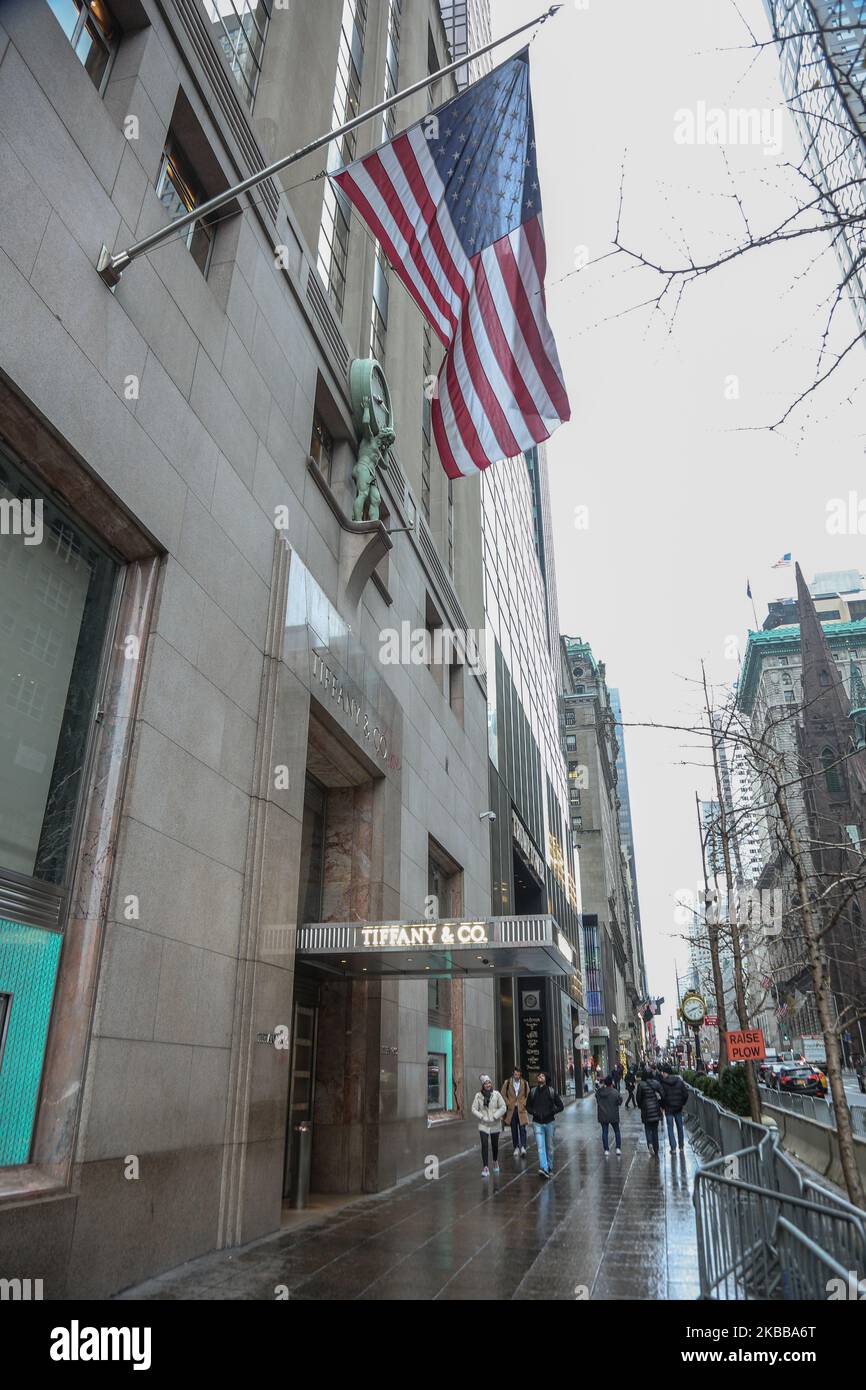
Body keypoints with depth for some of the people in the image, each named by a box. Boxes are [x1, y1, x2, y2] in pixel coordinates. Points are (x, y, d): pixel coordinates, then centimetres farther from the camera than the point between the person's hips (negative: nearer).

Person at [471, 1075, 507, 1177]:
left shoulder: (496, 1094, -7)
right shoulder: (478, 1096, -6)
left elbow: (503, 1107, -7)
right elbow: (474, 1109, -4)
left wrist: (494, 1117, -14)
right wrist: (482, 1117, -14)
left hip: (495, 1124, 1)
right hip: (483, 1125, -1)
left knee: (495, 1145, 14)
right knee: (484, 1145, -11)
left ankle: (495, 1162, 40)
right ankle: (485, 1168, -7)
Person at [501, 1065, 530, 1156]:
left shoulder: (524, 1083, 1)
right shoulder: (507, 1083, -1)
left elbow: (528, 1095, 8)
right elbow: (503, 1094, 6)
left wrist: (524, 1104, -4)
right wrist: (508, 1103, -3)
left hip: (521, 1109, -1)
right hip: (512, 1109, 1)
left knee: (522, 1128, -10)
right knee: (514, 1130, 7)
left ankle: (523, 1147, -11)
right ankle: (516, 1147, 16)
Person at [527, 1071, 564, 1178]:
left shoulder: (551, 1091, -2)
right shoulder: (533, 1091, 3)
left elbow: (560, 1106, 1)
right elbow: (528, 1106, 14)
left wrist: (551, 1112, -11)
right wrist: (533, 1112, -5)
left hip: (549, 1122, 0)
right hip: (537, 1123, 0)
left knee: (549, 1147, 10)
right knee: (540, 1147, -11)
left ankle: (549, 1169, 24)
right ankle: (543, 1168, -18)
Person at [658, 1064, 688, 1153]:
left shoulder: (663, 1082, -15)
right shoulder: (679, 1080, -4)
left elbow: (662, 1096, -17)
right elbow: (686, 1093, -4)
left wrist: (662, 1106, -3)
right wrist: (683, 1103, 9)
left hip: (668, 1108, -3)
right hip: (678, 1107, 3)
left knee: (670, 1128, 5)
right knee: (680, 1126, 17)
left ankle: (673, 1148, 3)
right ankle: (681, 1147, 24)